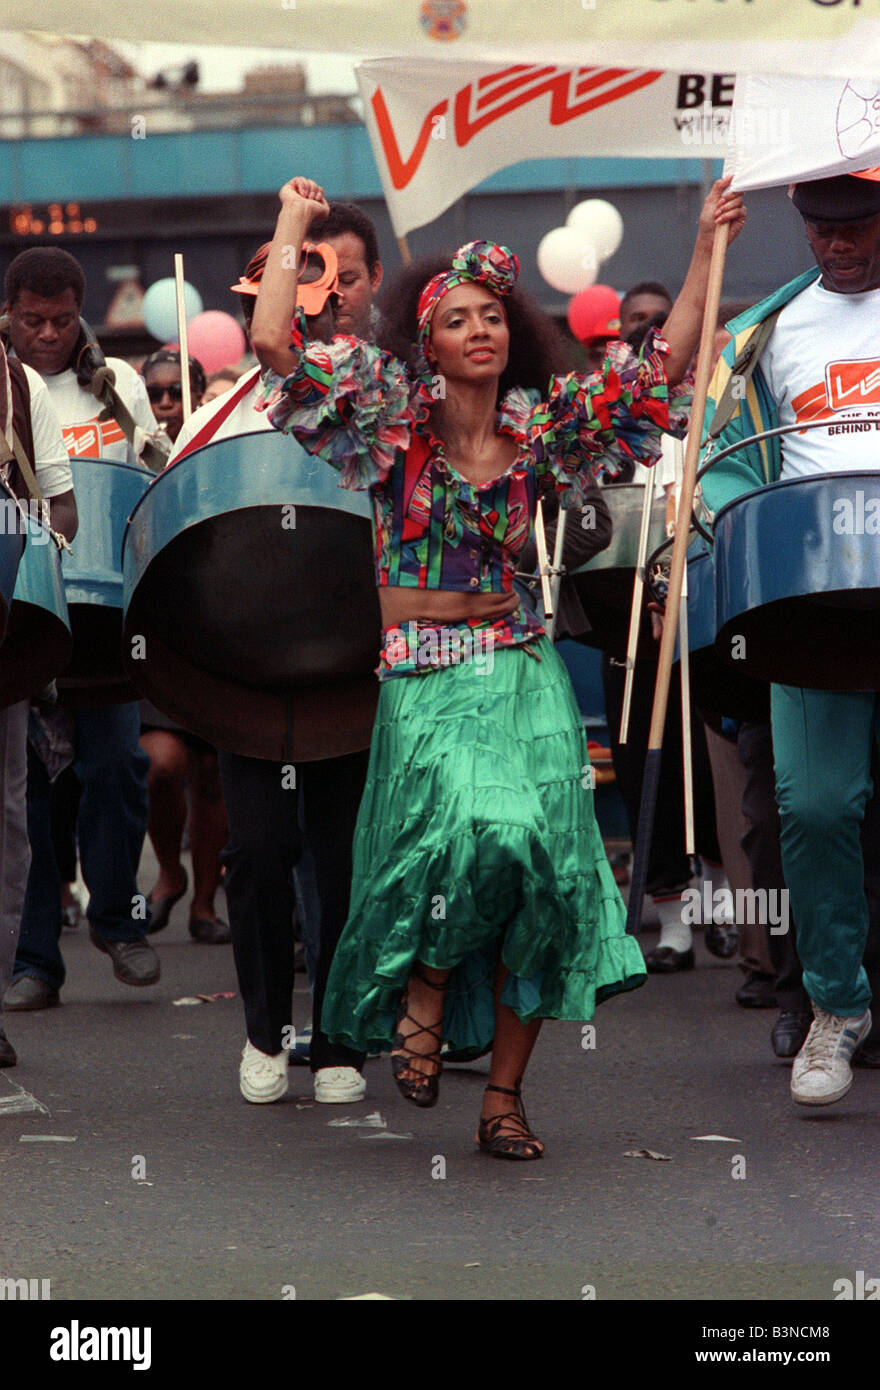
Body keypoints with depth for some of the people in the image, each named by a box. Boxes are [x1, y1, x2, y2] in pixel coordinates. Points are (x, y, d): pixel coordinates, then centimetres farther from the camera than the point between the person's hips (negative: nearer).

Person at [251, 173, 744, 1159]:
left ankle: (504, 1095, 1)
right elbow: (274, 341, -9)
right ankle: (425, 991, 0)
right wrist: (292, 227, -1)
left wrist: (707, 246, 7)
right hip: (424, 680, -3)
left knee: (540, 855, -8)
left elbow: (663, 363, 10)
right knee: (477, 829, -29)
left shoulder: (537, 426, 8)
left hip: (525, 676, 3)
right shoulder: (392, 417, 1)